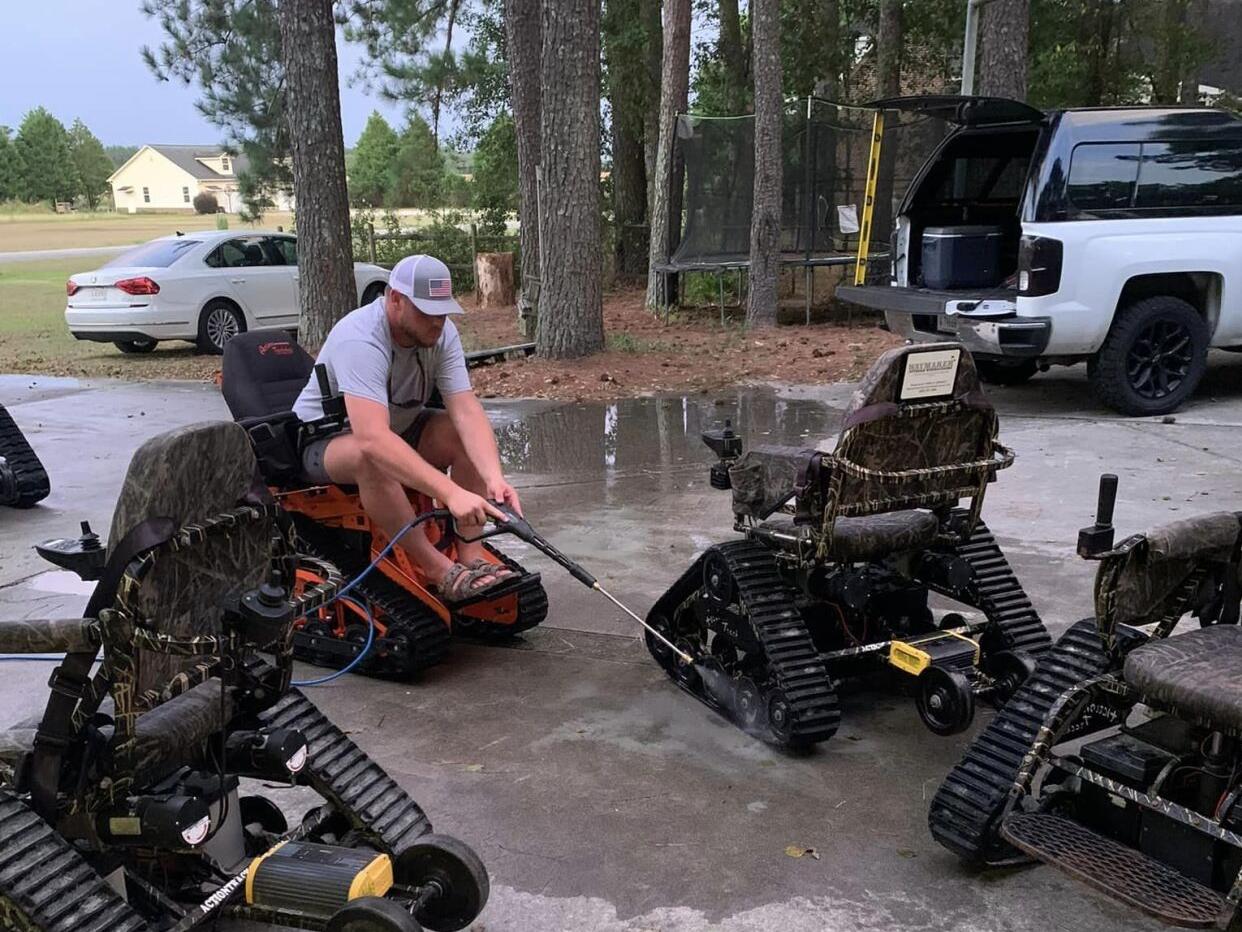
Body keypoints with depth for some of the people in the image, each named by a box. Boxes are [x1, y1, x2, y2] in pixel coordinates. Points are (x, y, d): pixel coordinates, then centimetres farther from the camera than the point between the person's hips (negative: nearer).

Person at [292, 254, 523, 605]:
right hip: (323, 441, -6)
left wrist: (494, 478, -40)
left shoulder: (441, 333, -13)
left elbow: (466, 410, -22)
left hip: (399, 428, 7)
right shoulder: (360, 340, -34)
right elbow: (373, 439, -47)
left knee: (474, 436, -18)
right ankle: (439, 571, -30)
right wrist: (452, 493, -54)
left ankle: (471, 556, -17)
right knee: (371, 458, -40)